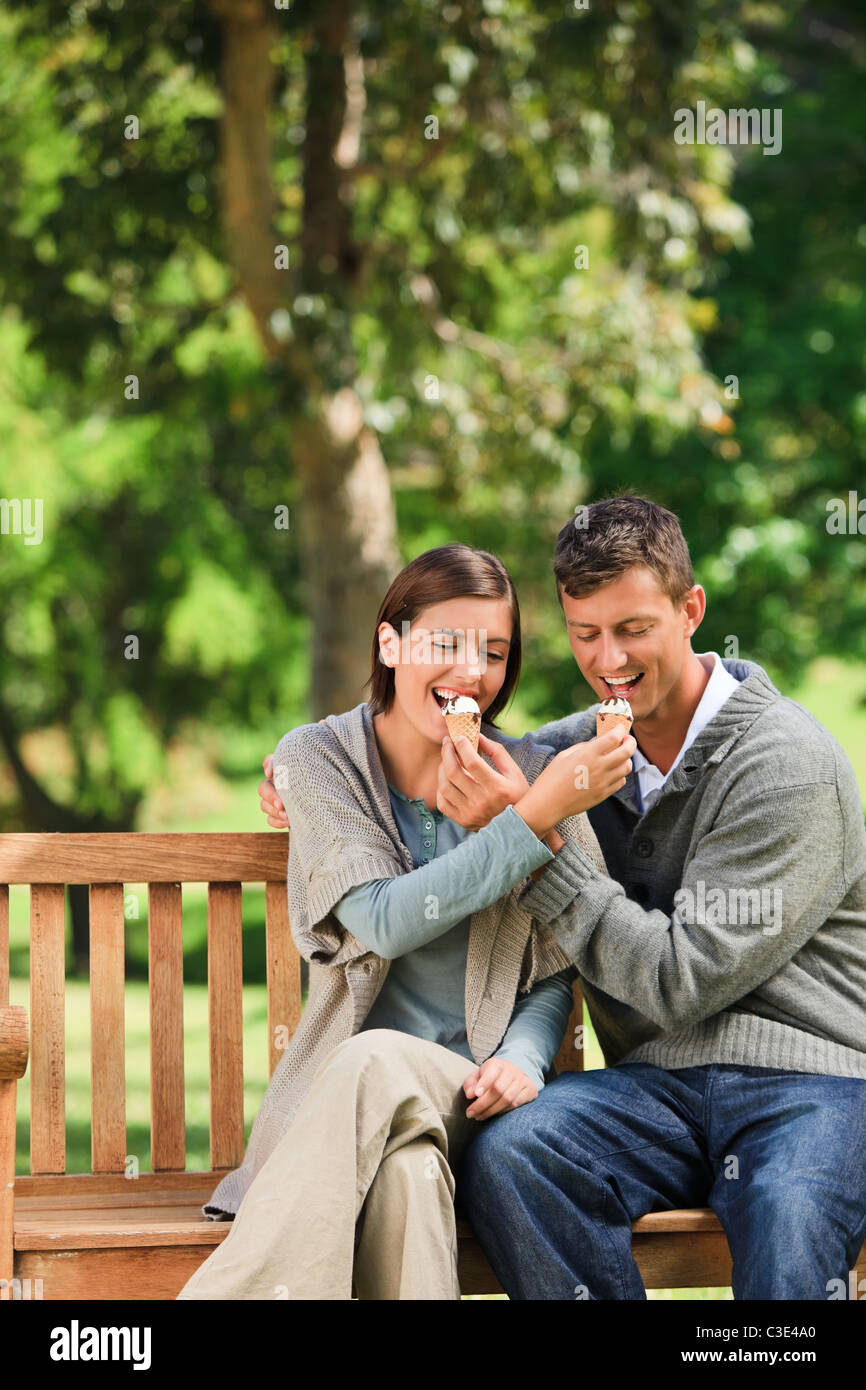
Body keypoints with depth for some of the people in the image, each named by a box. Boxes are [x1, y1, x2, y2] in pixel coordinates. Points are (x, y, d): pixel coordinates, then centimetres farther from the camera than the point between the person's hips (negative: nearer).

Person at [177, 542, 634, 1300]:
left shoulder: (532, 771, 7)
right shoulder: (319, 758, 4)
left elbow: (555, 971, 11)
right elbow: (384, 922, -12)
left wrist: (523, 1059, -12)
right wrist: (541, 815, -17)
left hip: (473, 1093, 0)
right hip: (339, 1090, 0)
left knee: (374, 1063, -35)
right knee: (406, 1165, -37)